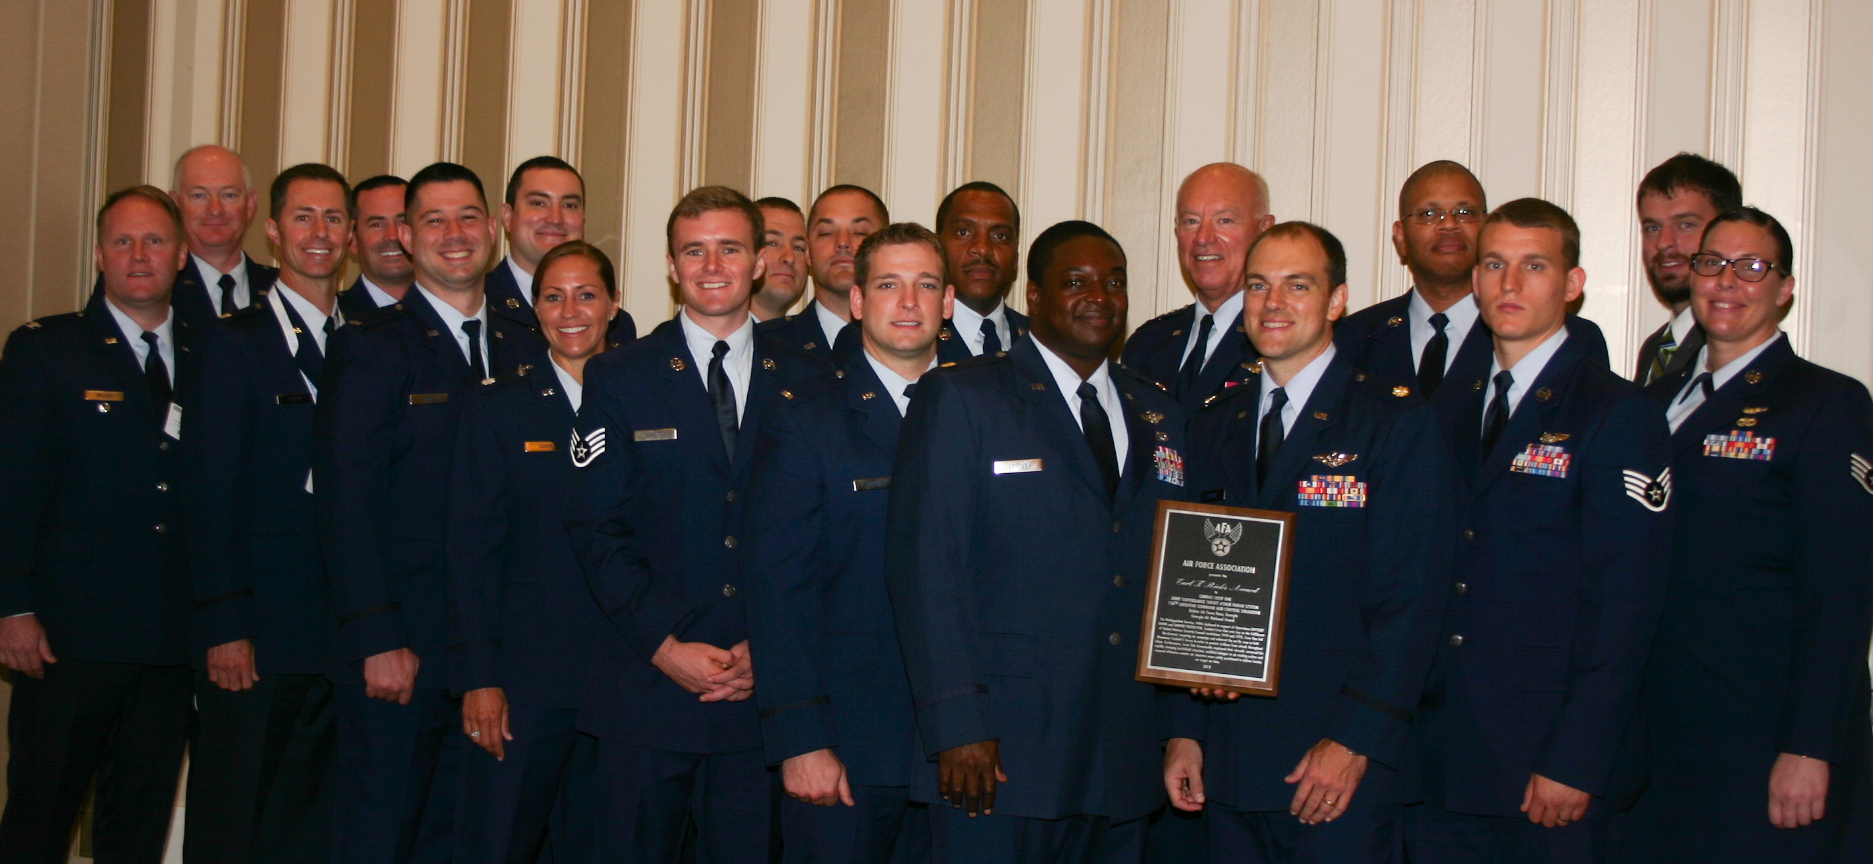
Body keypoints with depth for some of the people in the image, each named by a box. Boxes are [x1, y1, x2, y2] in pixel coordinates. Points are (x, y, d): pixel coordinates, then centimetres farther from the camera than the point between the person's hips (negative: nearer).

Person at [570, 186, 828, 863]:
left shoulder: (807, 384, 9)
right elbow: (605, 535, -1)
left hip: (766, 687, 1)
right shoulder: (618, 378, 5)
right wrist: (667, 647, -11)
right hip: (645, 691, -1)